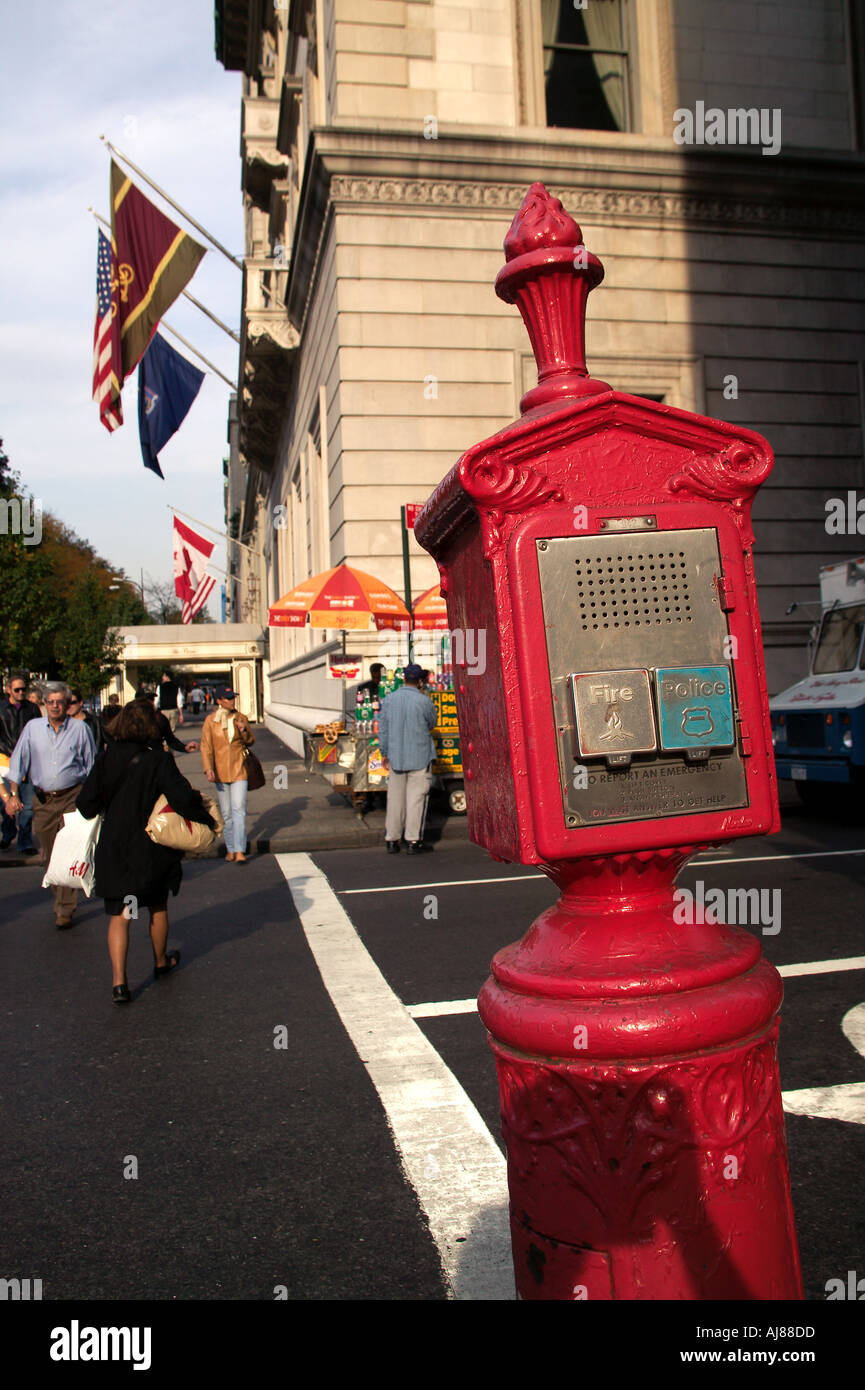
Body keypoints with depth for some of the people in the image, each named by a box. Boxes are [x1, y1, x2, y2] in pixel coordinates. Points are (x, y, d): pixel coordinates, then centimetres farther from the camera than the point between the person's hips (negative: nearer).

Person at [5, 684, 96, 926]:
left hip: (72, 798, -3)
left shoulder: (80, 728, -1)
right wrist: (13, 794, -4)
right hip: (43, 799, 3)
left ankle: (66, 909, -5)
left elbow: (92, 765, 5)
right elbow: (18, 761, 5)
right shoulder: (32, 728, 4)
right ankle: (60, 896, 31)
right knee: (50, 856, 12)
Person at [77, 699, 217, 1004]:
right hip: (151, 850, -2)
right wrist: (207, 820, -7)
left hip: (114, 849, 2)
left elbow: (86, 802, -1)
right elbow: (183, 798, -22)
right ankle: (161, 962, 37)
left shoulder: (107, 758, -4)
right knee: (158, 908, 20)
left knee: (118, 916, 6)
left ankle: (119, 981, -4)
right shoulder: (158, 760, -14)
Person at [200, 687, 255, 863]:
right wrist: (208, 769, -15)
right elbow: (206, 746, -3)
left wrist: (244, 731, -8)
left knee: (239, 809, -11)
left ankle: (240, 851, -14)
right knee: (226, 813, 8)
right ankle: (230, 849, 20)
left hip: (239, 769, 0)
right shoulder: (210, 721, 0)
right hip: (220, 770, 0)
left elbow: (250, 741, 14)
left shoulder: (241, 718, 4)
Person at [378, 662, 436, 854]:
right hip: (419, 756, -4)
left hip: (395, 757, 4)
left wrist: (385, 754, 13)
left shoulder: (388, 700, 0)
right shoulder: (424, 701, -11)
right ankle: (413, 841, 3)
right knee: (416, 797, 3)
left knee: (395, 798, 11)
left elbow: (383, 729, 5)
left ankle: (392, 840, 15)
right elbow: (432, 723, 5)